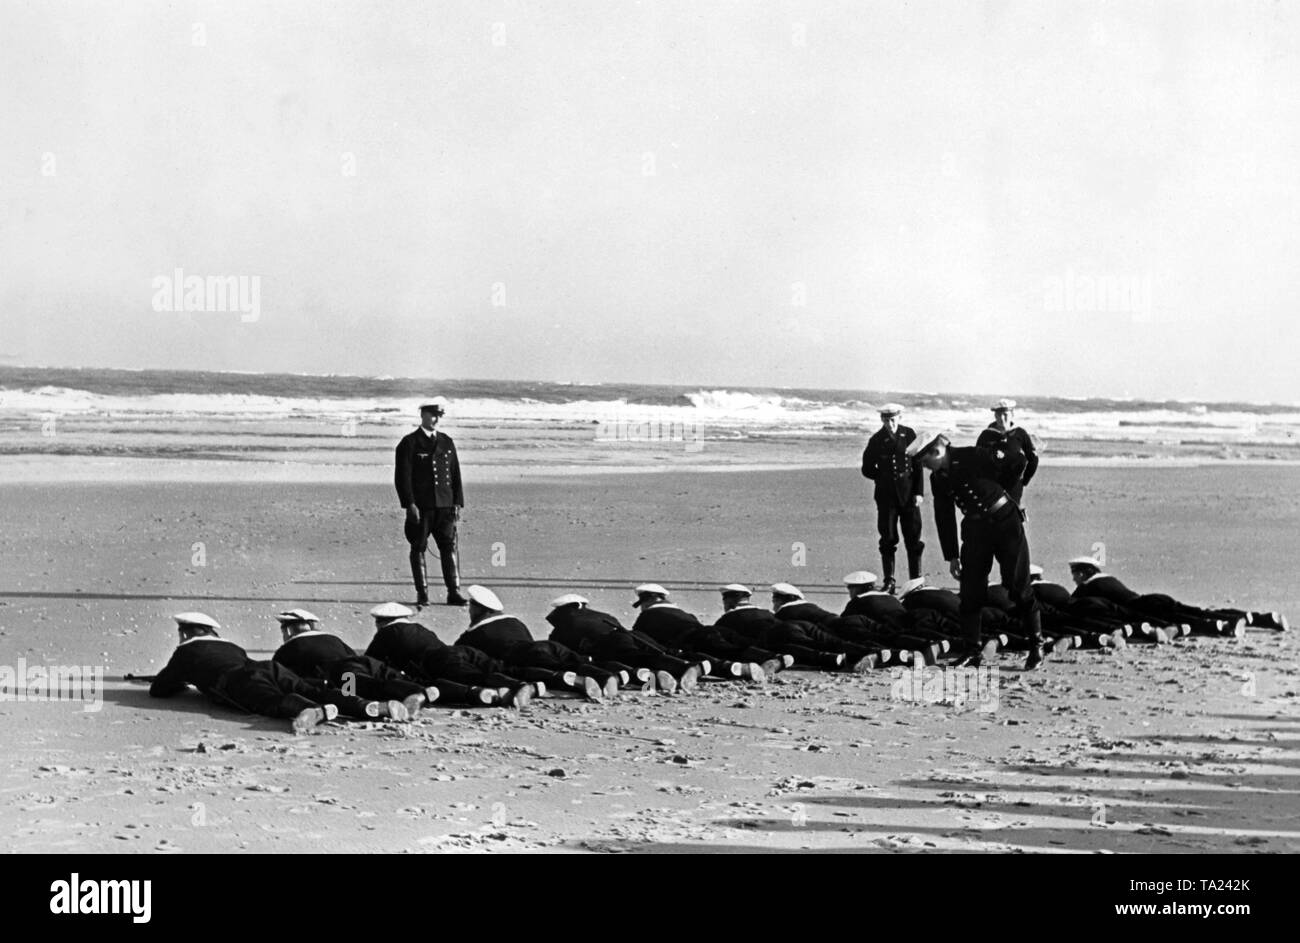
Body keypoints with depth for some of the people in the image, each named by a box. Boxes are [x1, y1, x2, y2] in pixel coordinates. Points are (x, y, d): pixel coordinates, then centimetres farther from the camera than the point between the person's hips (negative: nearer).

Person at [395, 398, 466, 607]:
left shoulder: (447, 443, 15)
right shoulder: (409, 443, 1)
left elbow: (456, 475, 16)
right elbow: (402, 476, -4)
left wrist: (457, 503, 7)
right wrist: (409, 504, -12)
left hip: (445, 506, 4)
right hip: (420, 507, -3)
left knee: (450, 547, -3)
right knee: (418, 549, 0)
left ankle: (454, 592, -2)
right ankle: (422, 594, 5)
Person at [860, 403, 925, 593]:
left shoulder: (909, 435, 1)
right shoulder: (877, 440, -2)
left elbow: (918, 465, 3)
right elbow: (867, 469, 8)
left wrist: (919, 492, -3)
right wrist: (885, 477, 0)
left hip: (909, 494, 1)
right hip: (886, 497, -1)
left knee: (913, 539, 2)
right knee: (888, 540, 2)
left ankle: (916, 581, 10)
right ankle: (889, 582, 7)